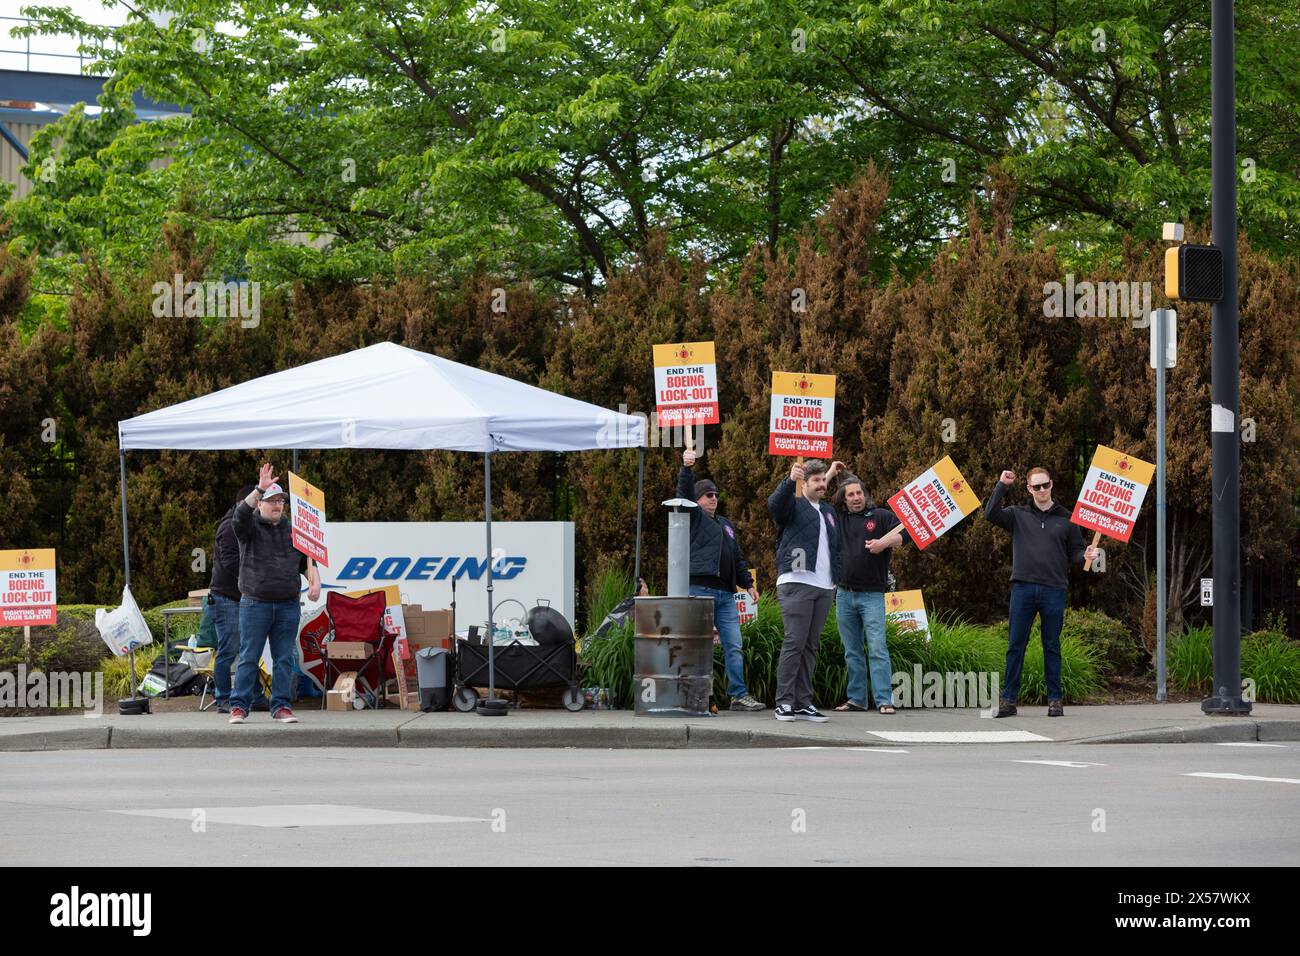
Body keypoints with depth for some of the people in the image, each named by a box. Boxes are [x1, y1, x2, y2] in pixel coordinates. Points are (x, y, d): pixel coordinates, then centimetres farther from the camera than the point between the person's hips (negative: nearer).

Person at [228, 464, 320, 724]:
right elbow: (241, 514, -20)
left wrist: (315, 581, 0)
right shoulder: (250, 527, 3)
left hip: (287, 605, 4)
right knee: (249, 658, -2)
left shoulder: (291, 530, 15)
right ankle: (239, 707, 3)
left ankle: (281, 707, 9)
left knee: (285, 659, 4)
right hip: (255, 603, -4)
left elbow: (307, 561, 19)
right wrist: (260, 488, -29)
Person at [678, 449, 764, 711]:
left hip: (725, 593, 7)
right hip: (700, 589, -7)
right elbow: (684, 494, -14)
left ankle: (739, 695, 4)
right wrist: (687, 469, -30)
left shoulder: (726, 525, 26)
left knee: (734, 647, 2)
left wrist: (748, 584, 21)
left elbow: (738, 559, 29)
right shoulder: (695, 517, 5)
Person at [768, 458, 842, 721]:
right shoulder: (794, 505, 4)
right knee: (794, 643, -11)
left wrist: (836, 579, 18)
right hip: (796, 583, -7)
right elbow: (774, 504, -20)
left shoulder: (829, 512, 25)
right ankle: (784, 703, -11)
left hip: (824, 588, 7)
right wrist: (790, 480, -38)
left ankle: (803, 704, 8)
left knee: (811, 646, 7)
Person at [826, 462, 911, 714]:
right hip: (844, 595, 4)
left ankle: (884, 700, -14)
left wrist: (884, 542, -21)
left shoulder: (881, 516, 3)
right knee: (852, 652, 9)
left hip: (872, 595, -4)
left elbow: (902, 535, -3)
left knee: (877, 649, -11)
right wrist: (830, 474, 14)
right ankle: (856, 699, 14)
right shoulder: (837, 518, 11)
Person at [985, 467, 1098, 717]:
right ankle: (1008, 699, 3)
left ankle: (1055, 700, 9)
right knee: (1015, 645, 0)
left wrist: (1085, 556, -10)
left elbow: (1074, 552, 12)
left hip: (1053, 590, 0)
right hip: (1023, 588, 0)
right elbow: (991, 513, -5)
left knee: (1052, 647, 5)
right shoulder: (1018, 515, 9)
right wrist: (1002, 486, -9)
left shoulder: (1066, 518, 10)